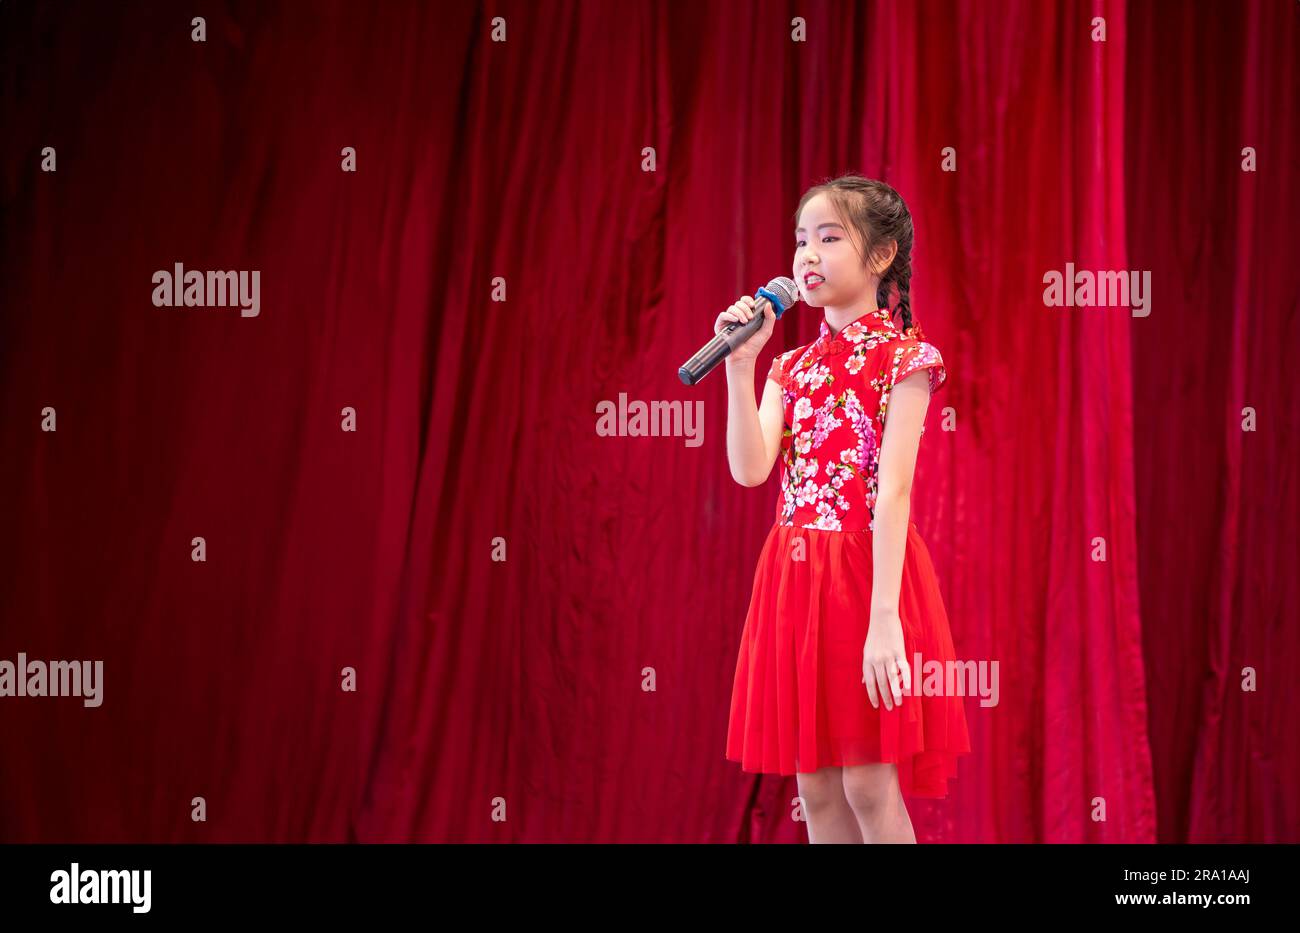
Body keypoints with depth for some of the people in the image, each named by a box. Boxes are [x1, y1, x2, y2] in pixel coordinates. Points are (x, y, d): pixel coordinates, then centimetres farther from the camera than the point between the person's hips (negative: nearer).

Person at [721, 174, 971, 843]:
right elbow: (750, 469, -2)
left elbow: (893, 491, -15)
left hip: (867, 568, -6)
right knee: (815, 789, 7)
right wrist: (739, 365, -8)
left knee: (868, 786, -6)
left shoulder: (903, 359, -6)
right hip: (795, 573, 6)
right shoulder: (792, 367, 12)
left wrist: (883, 618, -22)